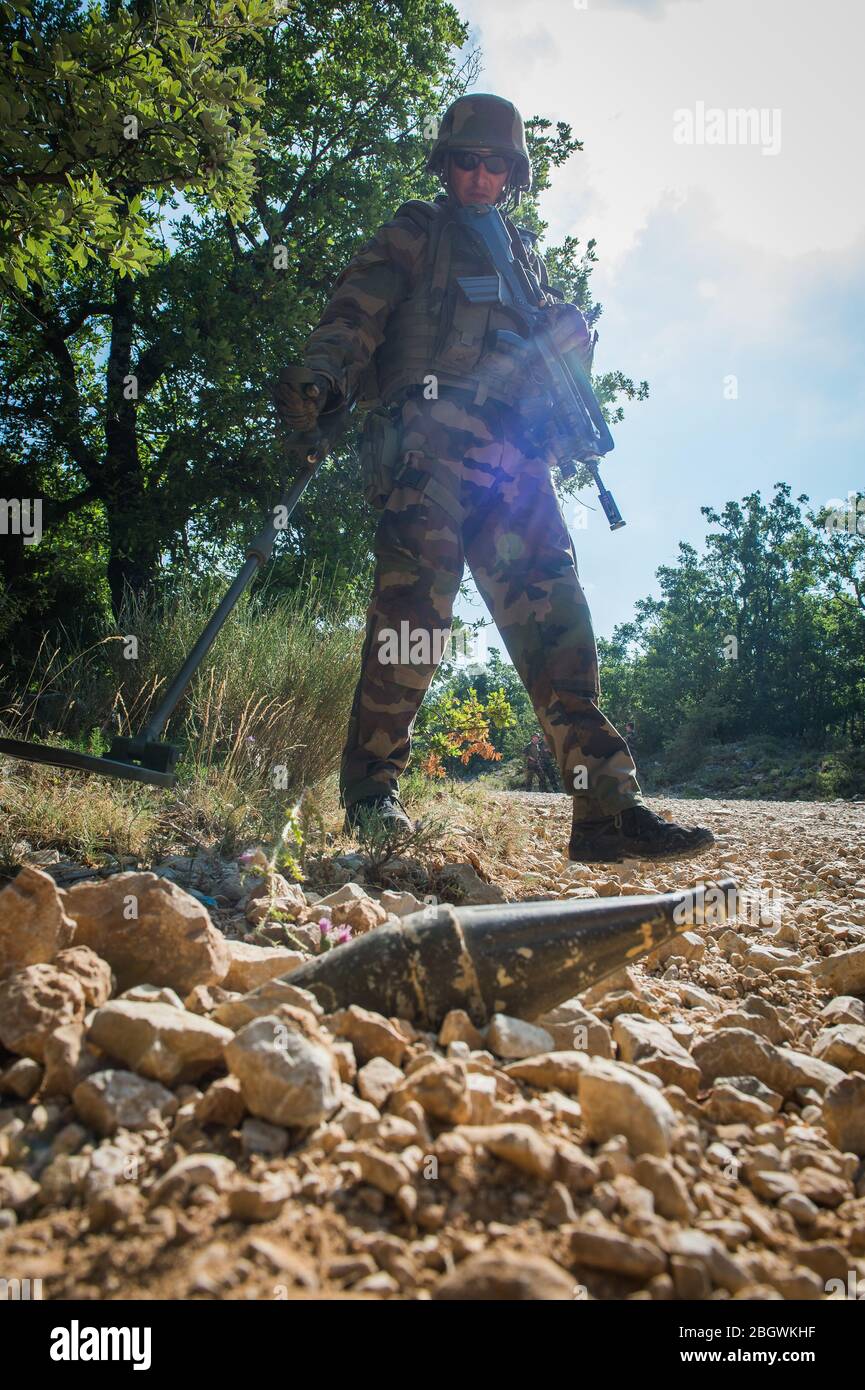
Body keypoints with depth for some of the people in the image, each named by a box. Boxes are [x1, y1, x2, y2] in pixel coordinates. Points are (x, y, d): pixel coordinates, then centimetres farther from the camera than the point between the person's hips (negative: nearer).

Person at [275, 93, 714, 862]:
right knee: (414, 601, -20)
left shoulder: (526, 252, 34)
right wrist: (322, 379, -17)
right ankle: (372, 789, -12)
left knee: (553, 617, -7)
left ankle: (607, 805, -11)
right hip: (433, 436, -4)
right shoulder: (415, 233, 19)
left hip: (514, 453, 5)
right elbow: (356, 309, 3)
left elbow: (567, 339, 33)